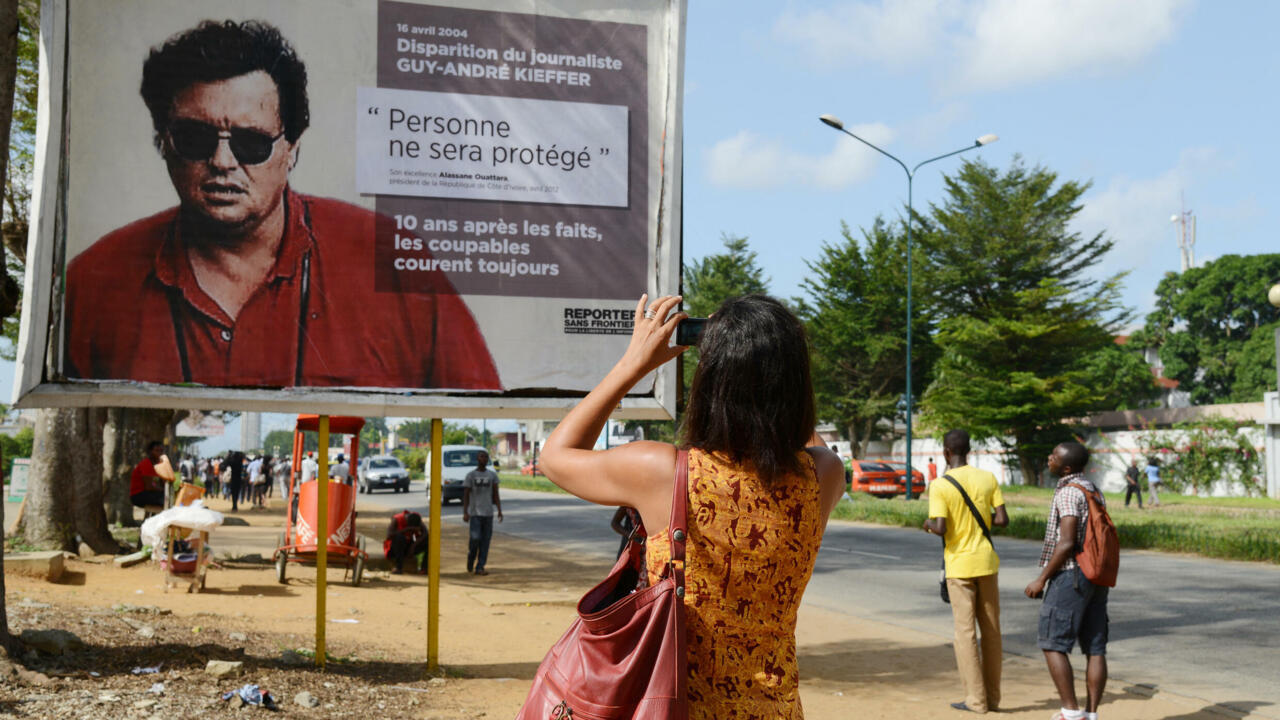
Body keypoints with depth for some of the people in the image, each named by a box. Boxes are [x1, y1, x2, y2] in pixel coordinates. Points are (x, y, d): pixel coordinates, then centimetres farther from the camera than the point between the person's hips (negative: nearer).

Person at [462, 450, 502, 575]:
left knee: (486, 540, -1)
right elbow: (465, 495, -1)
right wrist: (465, 513, -10)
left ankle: (480, 567, 3)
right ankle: (471, 559, 15)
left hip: (488, 513, 3)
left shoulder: (492, 475, 7)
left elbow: (495, 495, 8)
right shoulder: (470, 475, 0)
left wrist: (499, 511, -1)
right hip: (475, 513, -3)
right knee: (475, 538, -12)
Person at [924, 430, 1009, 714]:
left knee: (965, 630, 2)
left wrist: (928, 524, 4)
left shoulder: (940, 486, -11)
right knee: (991, 630, 11)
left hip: (959, 565, -4)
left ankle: (976, 699, 3)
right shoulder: (988, 478, 0)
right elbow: (1002, 520, -3)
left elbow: (940, 529, -18)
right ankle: (993, 696, 18)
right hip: (986, 562, 4)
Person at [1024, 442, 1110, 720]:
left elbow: (1067, 543, -19)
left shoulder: (1068, 492, -14)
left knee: (1053, 644, -2)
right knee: (1095, 648, 6)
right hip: (1097, 577, 9)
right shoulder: (1095, 492, 14)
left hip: (1070, 574, -9)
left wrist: (1041, 579, -14)